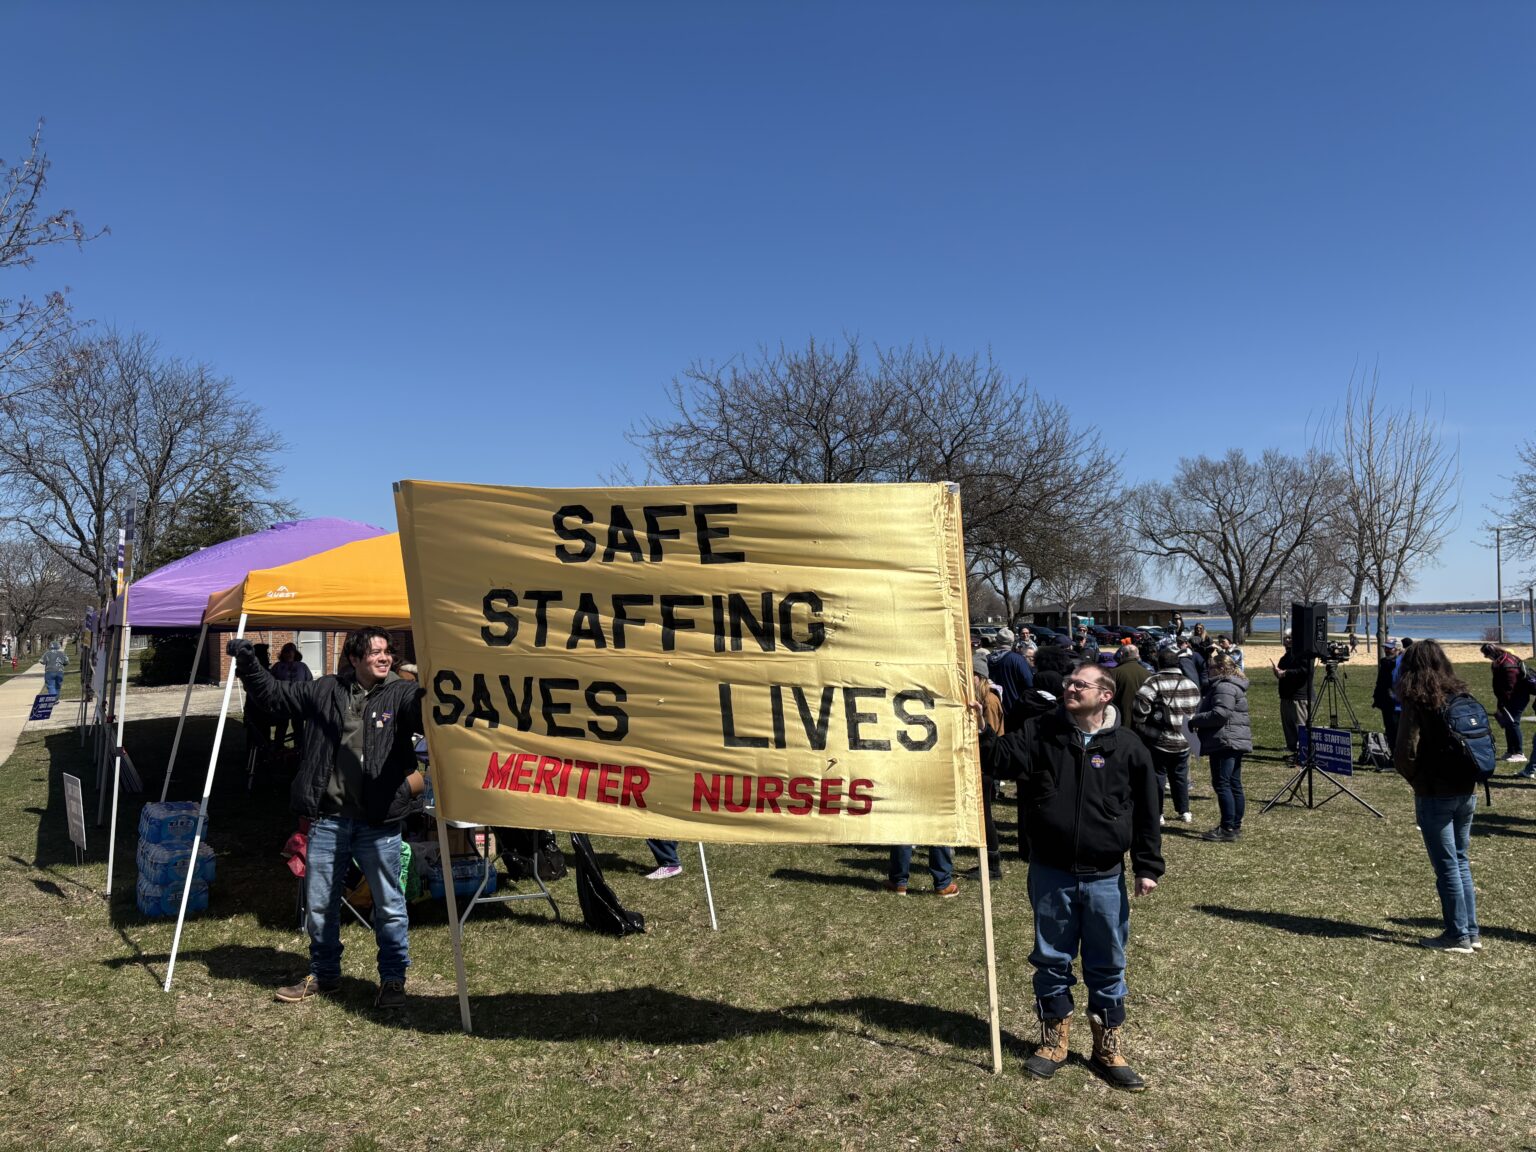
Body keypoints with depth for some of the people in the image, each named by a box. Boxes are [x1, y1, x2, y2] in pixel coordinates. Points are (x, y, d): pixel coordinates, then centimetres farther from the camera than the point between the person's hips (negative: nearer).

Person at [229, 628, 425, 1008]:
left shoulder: (400, 694, -5)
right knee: (319, 904, 16)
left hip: (378, 822, -4)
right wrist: (248, 664, 5)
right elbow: (272, 694, 18)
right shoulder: (325, 691, 7)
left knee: (389, 904, 5)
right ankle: (324, 975, 36)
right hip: (328, 819, 4)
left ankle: (393, 979, 22)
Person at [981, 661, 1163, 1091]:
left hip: (1104, 878, -1)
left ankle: (1109, 1049, 27)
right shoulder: (1041, 732, 0)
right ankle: (1053, 1040, 29)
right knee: (1051, 959, 12)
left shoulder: (1127, 746, -4)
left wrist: (1148, 867, -1)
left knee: (1107, 965, 11)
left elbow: (1146, 811, 0)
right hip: (1050, 873, 1)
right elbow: (1002, 755, -8)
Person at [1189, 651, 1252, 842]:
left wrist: (1195, 720, -14)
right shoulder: (1234, 685, 22)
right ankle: (1236, 826, 18)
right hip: (1237, 741, 11)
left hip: (1225, 741, -11)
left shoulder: (1224, 687, -13)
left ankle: (1227, 828, -10)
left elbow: (1220, 714, -23)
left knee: (1222, 784, -10)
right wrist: (1198, 719, 16)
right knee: (1234, 785, 13)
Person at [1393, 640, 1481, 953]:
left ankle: (1458, 935, 9)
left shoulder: (1417, 703, -13)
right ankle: (1471, 931, 22)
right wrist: (1469, 774, 13)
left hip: (1435, 794, -6)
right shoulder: (1462, 696, 5)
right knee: (1462, 862, 17)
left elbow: (1405, 753, -16)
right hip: (1468, 791, 6)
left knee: (1447, 865, 2)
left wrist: (1415, 778, 2)